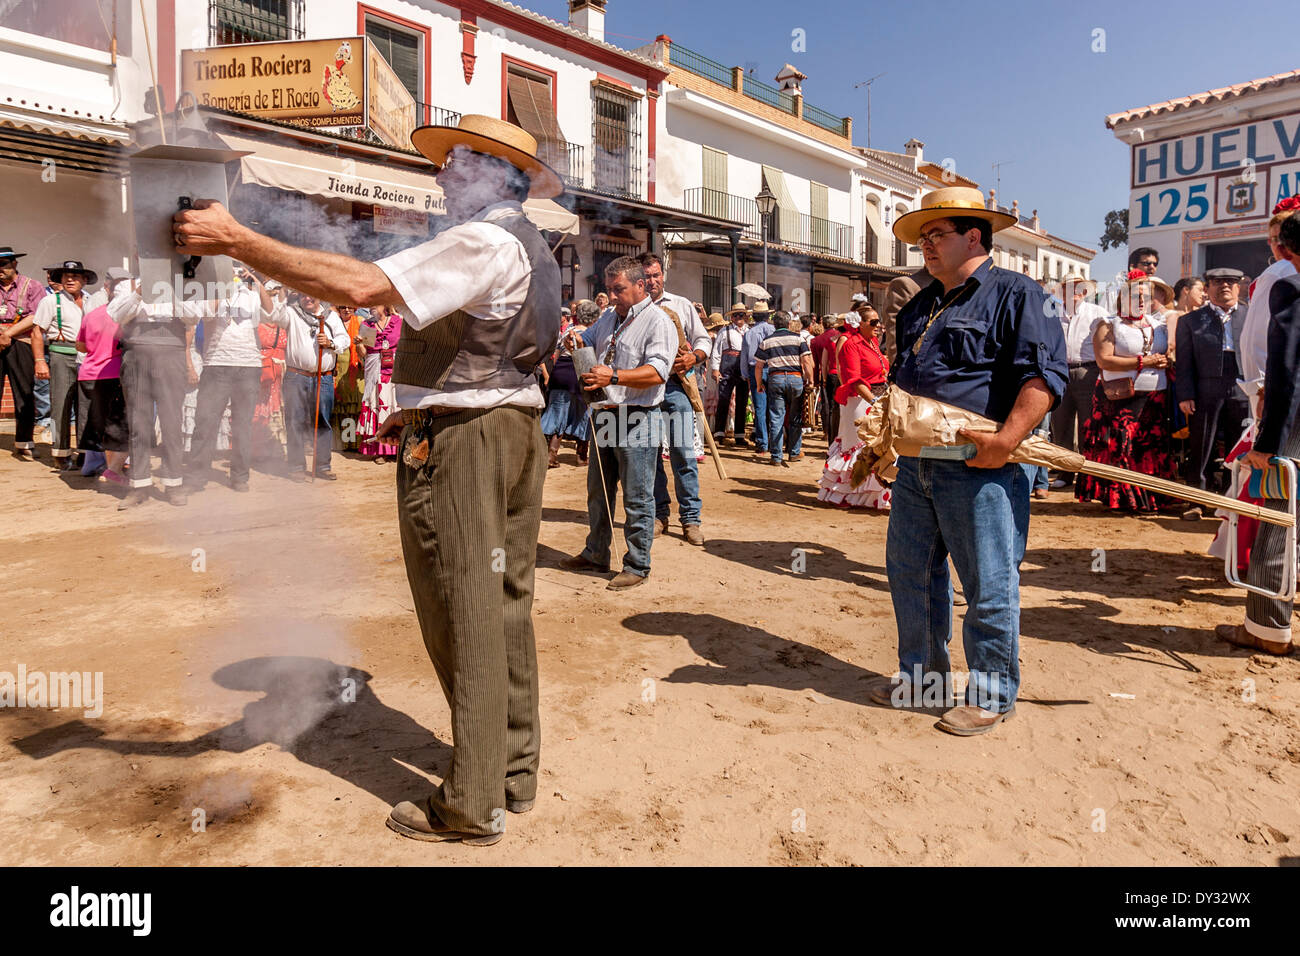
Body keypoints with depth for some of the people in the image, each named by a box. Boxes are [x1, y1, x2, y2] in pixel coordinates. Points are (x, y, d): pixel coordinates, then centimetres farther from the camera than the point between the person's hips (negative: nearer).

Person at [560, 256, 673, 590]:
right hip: (603, 415, 8)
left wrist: (613, 376, -30)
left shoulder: (658, 322, -8)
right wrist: (577, 342, 8)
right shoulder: (608, 318, 18)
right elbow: (588, 341, 33)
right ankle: (595, 555, 30)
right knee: (598, 491, 16)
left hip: (637, 420, -8)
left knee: (637, 497, -2)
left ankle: (637, 566, 9)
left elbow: (657, 372, -20)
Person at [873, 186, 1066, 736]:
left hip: (981, 468, -8)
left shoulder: (1015, 294, -4)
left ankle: (992, 695, 17)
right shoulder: (920, 307, 20)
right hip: (916, 465, 8)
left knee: (988, 585, 1)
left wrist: (1006, 439, -25)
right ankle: (921, 673, 32)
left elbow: (1044, 375, -15)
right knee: (910, 572, 15)